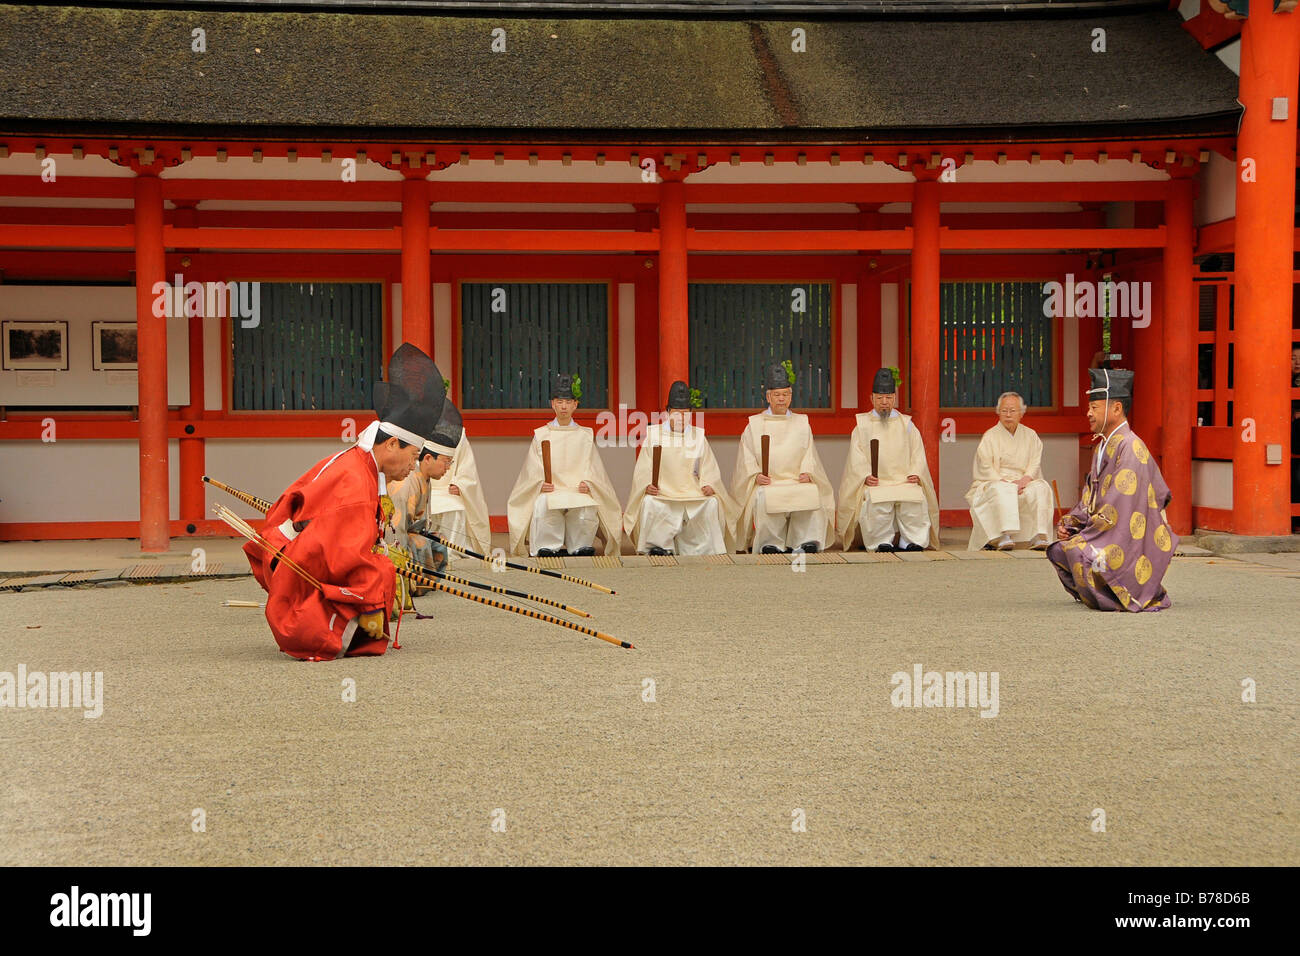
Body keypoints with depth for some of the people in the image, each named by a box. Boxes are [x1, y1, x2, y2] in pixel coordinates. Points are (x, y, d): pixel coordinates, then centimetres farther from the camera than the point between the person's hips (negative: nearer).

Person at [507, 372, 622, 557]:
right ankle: (548, 549, -23)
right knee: (544, 505, -35)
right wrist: (541, 484, -14)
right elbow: (532, 471, 7)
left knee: (585, 508, -34)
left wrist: (588, 485, -12)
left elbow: (593, 470, 9)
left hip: (579, 491, 0)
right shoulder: (541, 435, 15)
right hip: (549, 491, 0)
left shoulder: (585, 436, 16)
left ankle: (581, 548, -17)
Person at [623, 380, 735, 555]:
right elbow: (643, 469, 5)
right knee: (650, 503, -32)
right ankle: (658, 548, -21)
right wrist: (647, 485, -15)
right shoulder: (654, 434, 10)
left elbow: (709, 468, 10)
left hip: (693, 492, 1)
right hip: (661, 491, -1)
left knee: (711, 504, -26)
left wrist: (709, 485, -10)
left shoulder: (698, 436, 14)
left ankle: (701, 550, -16)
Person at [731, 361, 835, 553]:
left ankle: (807, 543, -26)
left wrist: (807, 473, -9)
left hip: (796, 481, 1)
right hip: (766, 483, -1)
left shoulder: (802, 424, 19)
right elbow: (747, 459, 5)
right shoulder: (754, 425, 14)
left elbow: (809, 455, 11)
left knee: (810, 493, -31)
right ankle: (771, 545, -25)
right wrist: (756, 475, -14)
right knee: (765, 497, -34)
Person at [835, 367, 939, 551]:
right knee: (879, 502, -35)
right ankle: (882, 543, -24)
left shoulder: (906, 424, 21)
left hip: (905, 481, 1)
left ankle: (912, 542, -23)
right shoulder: (862, 425, 16)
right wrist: (865, 476, -14)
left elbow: (918, 453, 12)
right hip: (874, 483, -1)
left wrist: (915, 474, -7)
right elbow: (856, 457, 4)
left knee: (915, 500, -31)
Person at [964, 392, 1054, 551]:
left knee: (1041, 488, -29)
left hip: (1024, 482, 3)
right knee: (1001, 491, -37)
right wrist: (1005, 482, -19)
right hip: (995, 482, -3)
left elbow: (1035, 464, 5)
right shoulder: (989, 436, 6)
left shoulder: (1031, 435, 15)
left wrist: (1024, 480, -15)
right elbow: (985, 468, -4)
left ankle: (1038, 536, -35)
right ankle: (1004, 536, -49)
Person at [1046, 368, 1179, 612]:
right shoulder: (1103, 447, 13)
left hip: (1133, 544, -9)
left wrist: (1083, 536, -18)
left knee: (1078, 553, -26)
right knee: (1058, 550, 5)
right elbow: (1090, 498, 16)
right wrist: (1068, 524, -1)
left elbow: (1119, 507, -23)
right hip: (1111, 538, 9)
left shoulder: (1130, 448, -18)